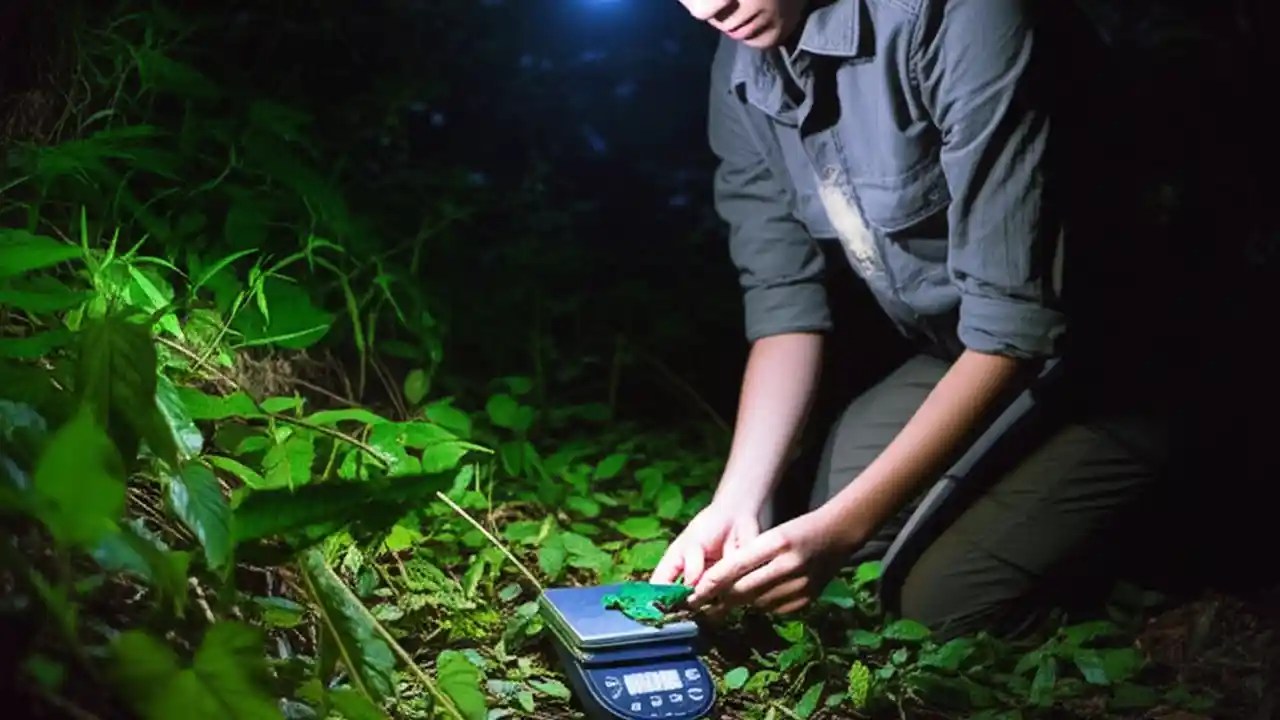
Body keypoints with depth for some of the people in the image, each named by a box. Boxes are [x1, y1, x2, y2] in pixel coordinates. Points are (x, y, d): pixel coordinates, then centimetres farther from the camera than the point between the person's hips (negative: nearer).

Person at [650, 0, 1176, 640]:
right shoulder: (739, 71, -6)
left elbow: (1014, 323, -30)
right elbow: (783, 297, -4)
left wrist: (840, 527, -34)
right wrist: (738, 502, -17)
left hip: (1105, 368, -7)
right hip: (953, 359, 7)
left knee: (940, 610, -17)